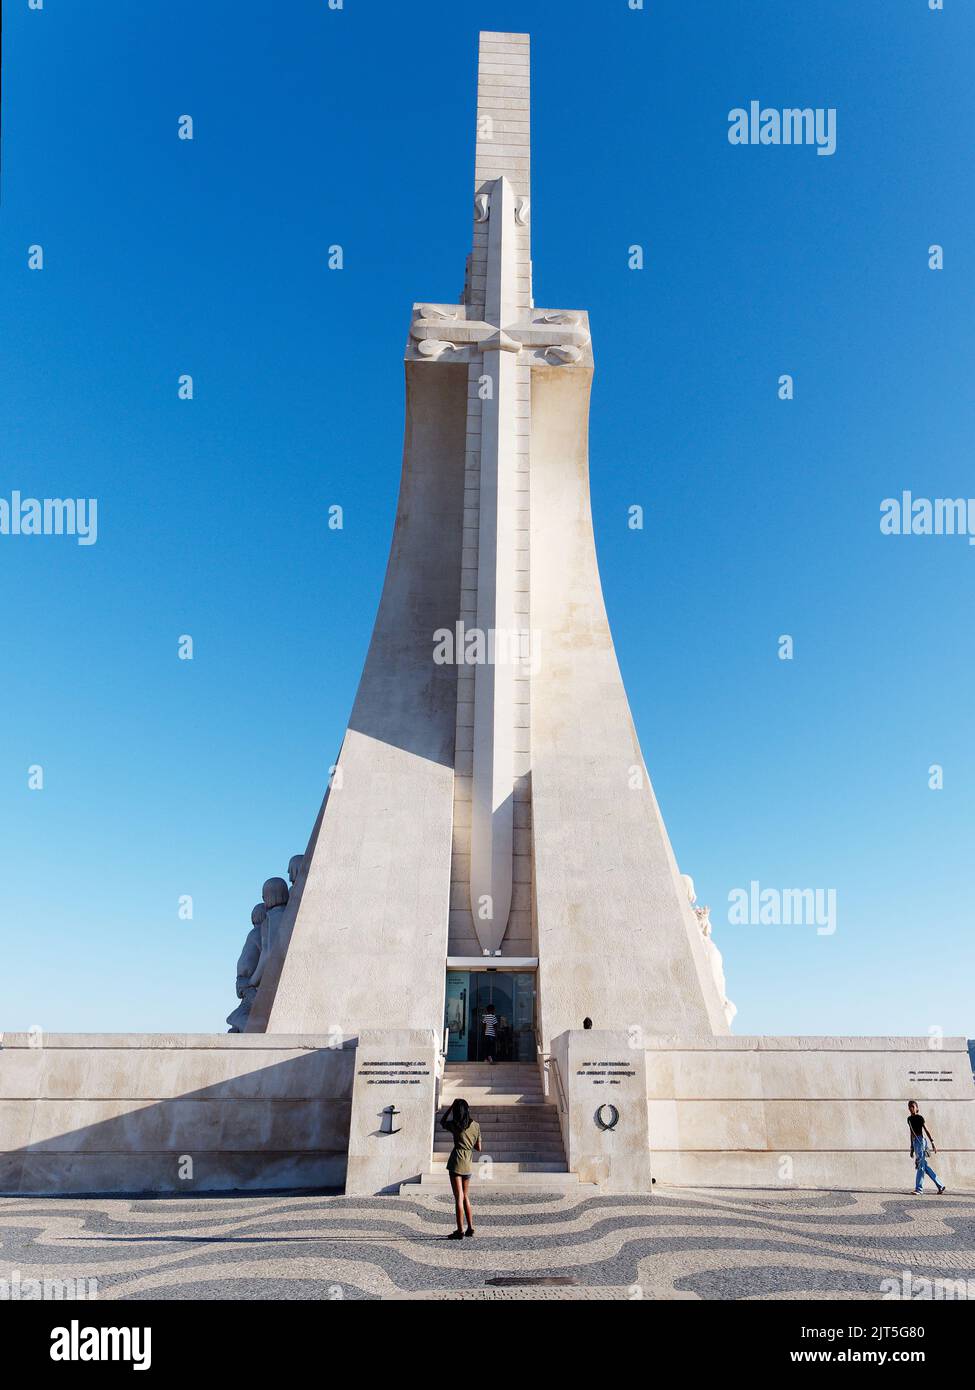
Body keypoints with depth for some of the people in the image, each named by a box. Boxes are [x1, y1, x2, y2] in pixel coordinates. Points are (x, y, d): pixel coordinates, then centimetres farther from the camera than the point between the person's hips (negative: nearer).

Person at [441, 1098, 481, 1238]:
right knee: (465, 1196, 19)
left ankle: (460, 1231, -3)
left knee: (459, 1197, -3)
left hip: (456, 1163, -5)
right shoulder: (476, 1126, 2)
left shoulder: (455, 1125, -8)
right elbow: (478, 1148, 9)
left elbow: (443, 1122, 14)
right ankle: (470, 1228, 21)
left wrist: (452, 1107, 12)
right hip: (469, 1164, 5)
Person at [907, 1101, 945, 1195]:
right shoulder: (909, 1119, 17)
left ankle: (918, 1189, -9)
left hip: (921, 1141, -8)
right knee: (925, 1166, 10)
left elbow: (926, 1130, -8)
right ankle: (940, 1185, 19)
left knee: (920, 1165, -8)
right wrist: (912, 1148, 23)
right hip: (915, 1142, 8)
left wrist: (933, 1143, -13)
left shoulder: (919, 1117, -5)